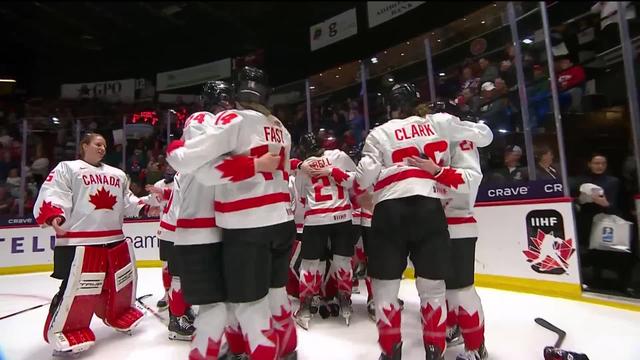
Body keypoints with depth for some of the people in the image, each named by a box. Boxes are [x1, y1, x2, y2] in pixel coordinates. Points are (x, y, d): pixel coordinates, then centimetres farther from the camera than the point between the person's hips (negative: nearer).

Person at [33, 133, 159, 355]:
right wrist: (54, 216, -27)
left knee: (120, 281, 15)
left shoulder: (117, 174, 21)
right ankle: (62, 330, 9)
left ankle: (118, 315, 36)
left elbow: (127, 200, 21)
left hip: (114, 239, 7)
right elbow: (51, 194, -9)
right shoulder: (67, 168, 2)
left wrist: (145, 208, 6)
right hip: (79, 241, -6)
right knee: (77, 287, -10)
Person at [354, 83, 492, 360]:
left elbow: (366, 174, 2)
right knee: (432, 285, 13)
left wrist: (360, 195, 22)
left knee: (384, 284, 11)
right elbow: (484, 135, 21)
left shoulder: (379, 133, 11)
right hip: (429, 208, 2)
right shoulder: (439, 123, 15)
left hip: (390, 211, -1)